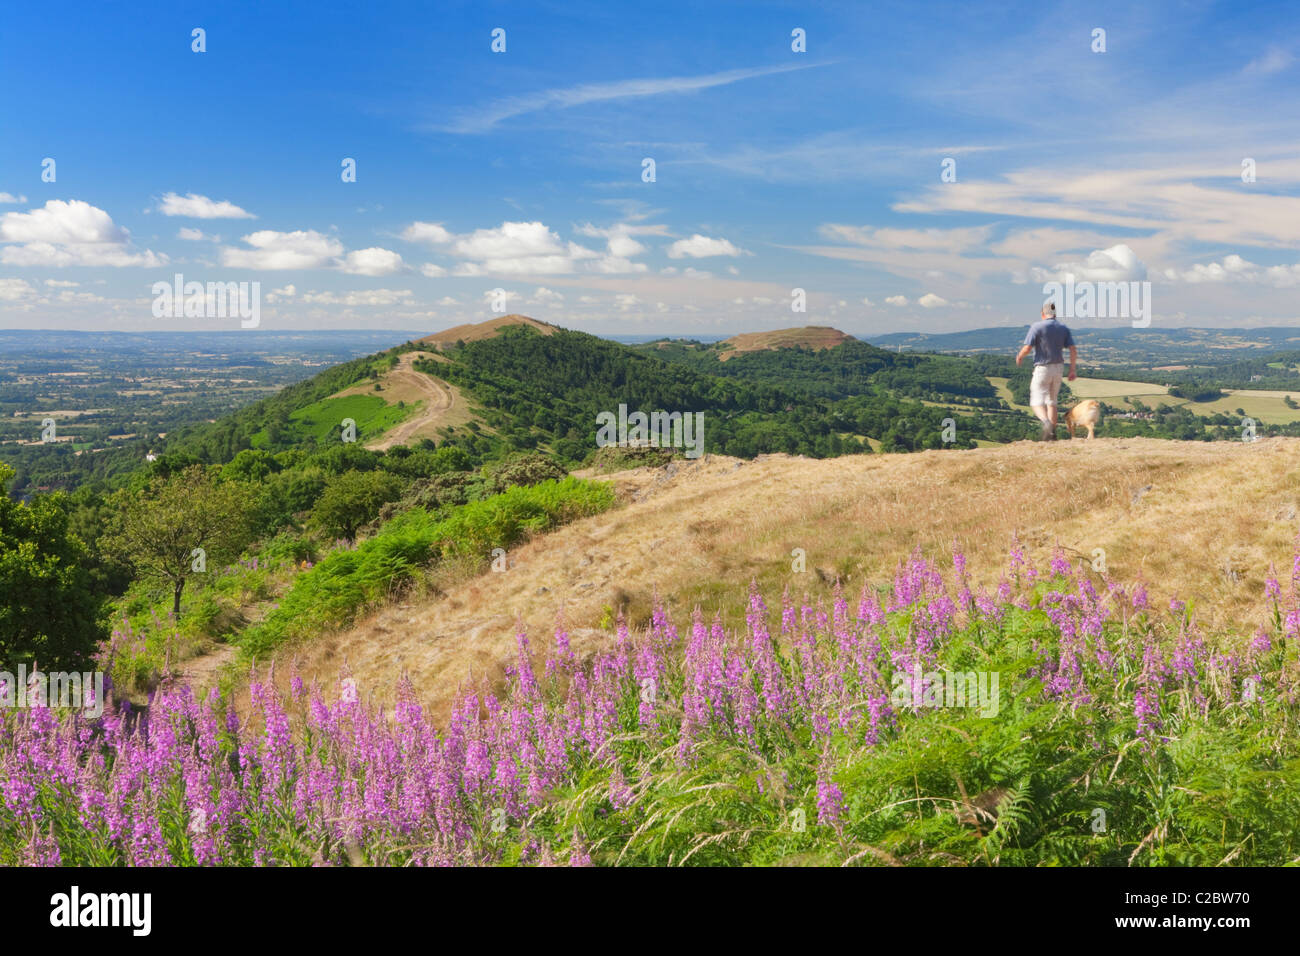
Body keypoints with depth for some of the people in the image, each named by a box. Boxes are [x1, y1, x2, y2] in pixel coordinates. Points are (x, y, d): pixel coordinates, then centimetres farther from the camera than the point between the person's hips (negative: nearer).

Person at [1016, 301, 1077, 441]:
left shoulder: (1037, 326, -10)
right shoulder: (1063, 329, 5)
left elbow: (1027, 348, -16)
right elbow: (1073, 351, -1)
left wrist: (1020, 356, 5)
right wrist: (1072, 370, 4)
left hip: (1042, 368, -5)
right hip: (1058, 367, 5)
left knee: (1037, 402, -3)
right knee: (1051, 401, 18)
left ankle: (1046, 423, -32)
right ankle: (1052, 434, 16)